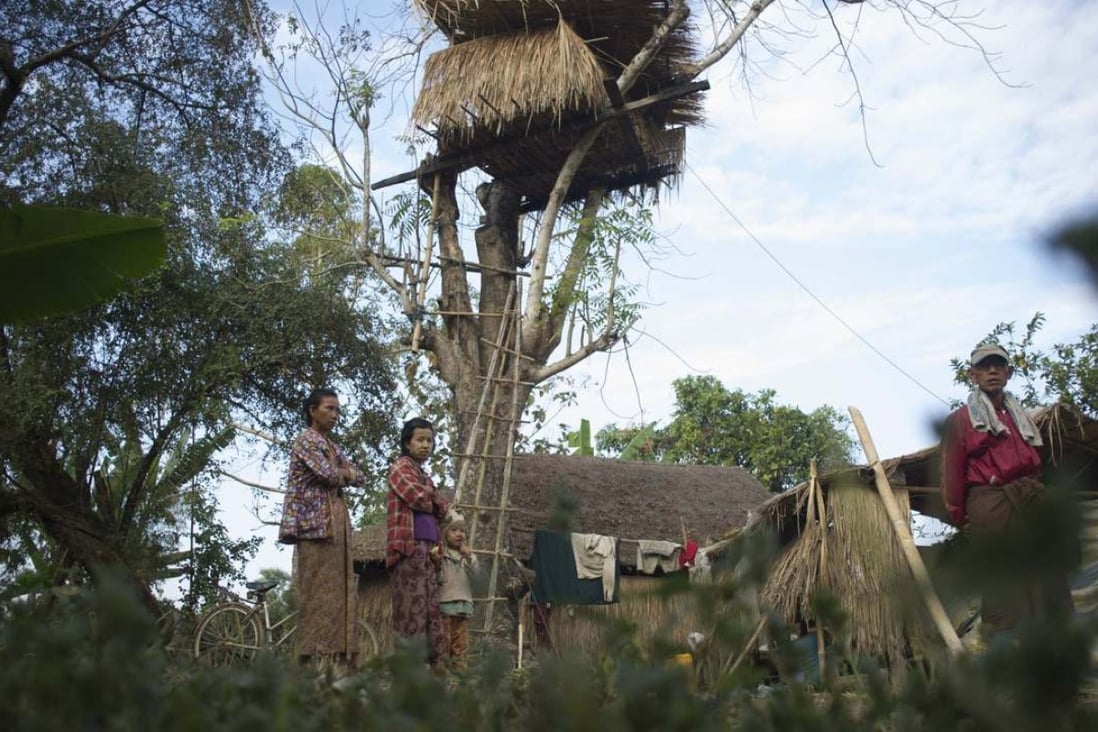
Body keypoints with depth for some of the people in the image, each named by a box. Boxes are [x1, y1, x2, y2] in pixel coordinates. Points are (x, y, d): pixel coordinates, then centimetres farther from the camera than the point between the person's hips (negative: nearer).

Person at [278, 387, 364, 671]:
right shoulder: (306, 440, -4)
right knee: (318, 591, -10)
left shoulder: (332, 446, 23)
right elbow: (330, 475, -16)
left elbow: (359, 476, 16)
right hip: (315, 522, -9)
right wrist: (343, 473, 5)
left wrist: (340, 473, -2)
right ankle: (318, 659, -10)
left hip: (336, 523, 9)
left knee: (338, 591, 4)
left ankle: (337, 658, 5)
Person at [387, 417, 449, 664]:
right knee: (412, 608, -13)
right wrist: (432, 495, 7)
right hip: (409, 547, -8)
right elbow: (419, 499, -13)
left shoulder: (425, 476, 27)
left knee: (429, 608, 3)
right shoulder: (400, 467, 1)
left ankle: (429, 663, 3)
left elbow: (444, 510, 20)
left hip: (427, 548, 9)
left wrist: (431, 494, 0)